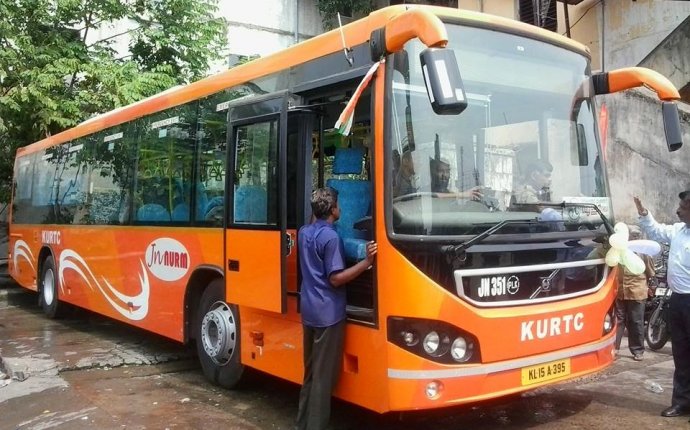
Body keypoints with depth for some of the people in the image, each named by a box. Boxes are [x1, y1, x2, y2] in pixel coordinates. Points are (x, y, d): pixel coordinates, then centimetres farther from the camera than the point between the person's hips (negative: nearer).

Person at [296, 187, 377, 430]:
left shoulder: (304, 233, 8)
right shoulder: (331, 237, -17)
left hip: (308, 310, 9)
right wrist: (366, 262, -24)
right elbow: (336, 279, -19)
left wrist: (315, 216, 28)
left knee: (310, 372, 17)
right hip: (328, 313, -9)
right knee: (324, 376, -1)